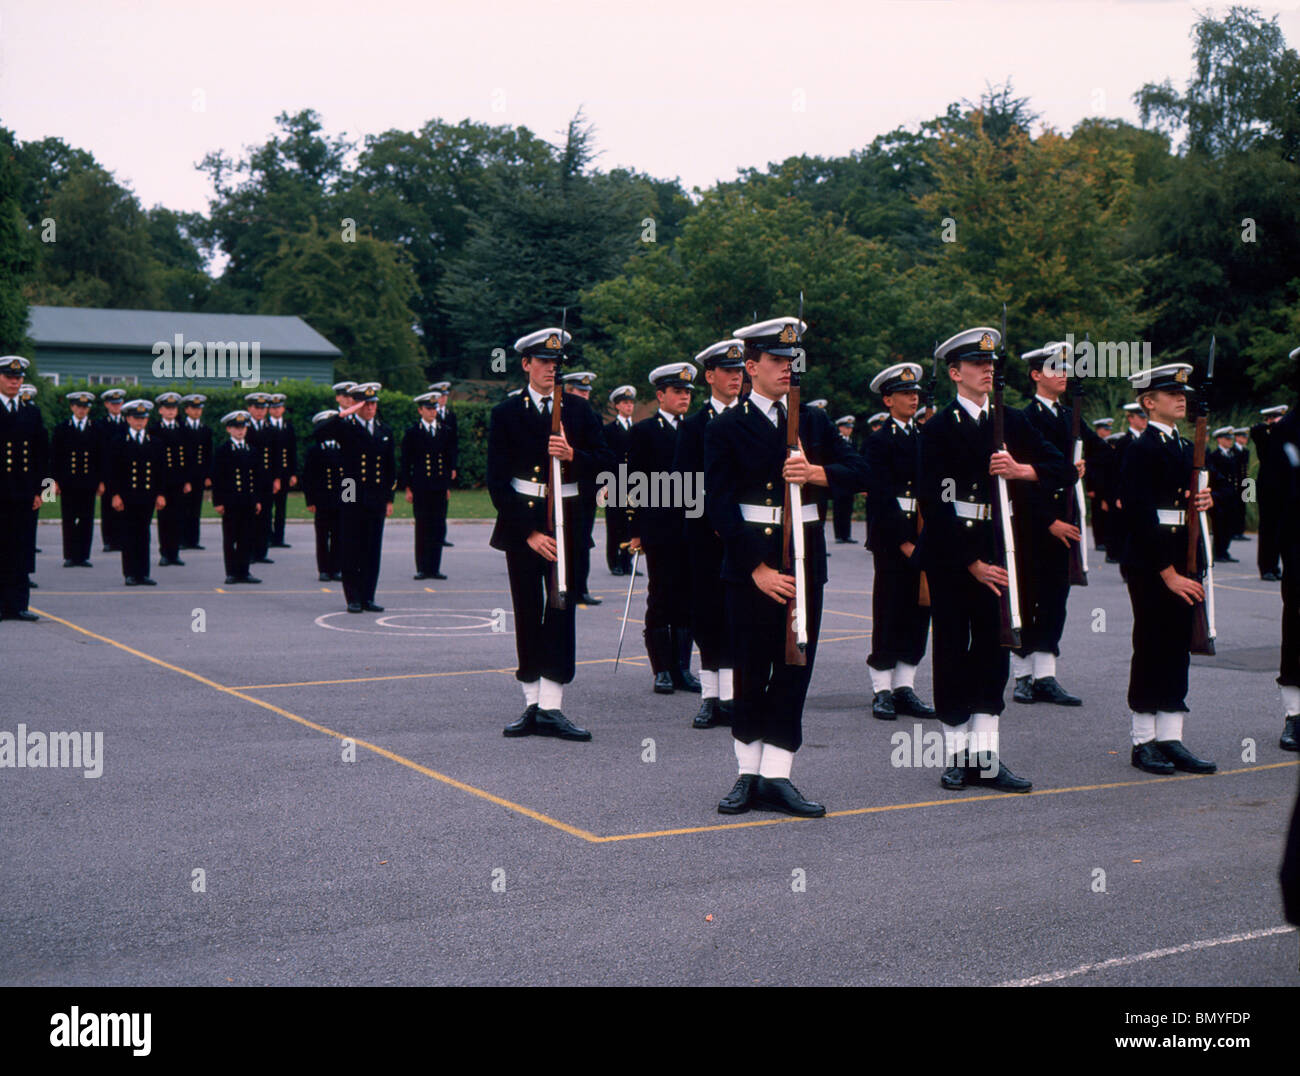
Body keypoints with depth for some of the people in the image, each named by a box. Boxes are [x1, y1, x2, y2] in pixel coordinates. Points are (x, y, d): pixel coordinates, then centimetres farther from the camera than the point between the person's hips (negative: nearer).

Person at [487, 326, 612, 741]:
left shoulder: (579, 411, 8)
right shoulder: (505, 414, 2)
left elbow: (606, 460, 3)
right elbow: (497, 481, -3)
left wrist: (573, 455, -19)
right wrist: (528, 532, -10)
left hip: (567, 520, 1)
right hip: (522, 524, -1)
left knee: (561, 610, -3)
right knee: (528, 614, 5)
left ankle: (551, 708, -2)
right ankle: (533, 706, 12)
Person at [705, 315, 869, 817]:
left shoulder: (813, 421, 12)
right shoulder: (725, 428, -1)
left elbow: (859, 472, 3)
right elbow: (719, 506, -8)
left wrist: (817, 472, -18)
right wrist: (757, 568, -15)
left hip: (805, 560, 4)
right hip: (751, 562, -3)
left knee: (795, 668, 3)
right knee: (751, 671, 3)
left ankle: (776, 776, 8)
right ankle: (748, 776, 15)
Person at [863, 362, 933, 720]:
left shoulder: (927, 438, 16)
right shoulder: (879, 442, -3)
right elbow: (881, 498, -11)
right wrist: (904, 543, -15)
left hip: (923, 541, 6)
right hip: (891, 539, -6)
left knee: (918, 616, 7)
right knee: (888, 616, -2)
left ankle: (905, 688, 15)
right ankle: (882, 691, 6)